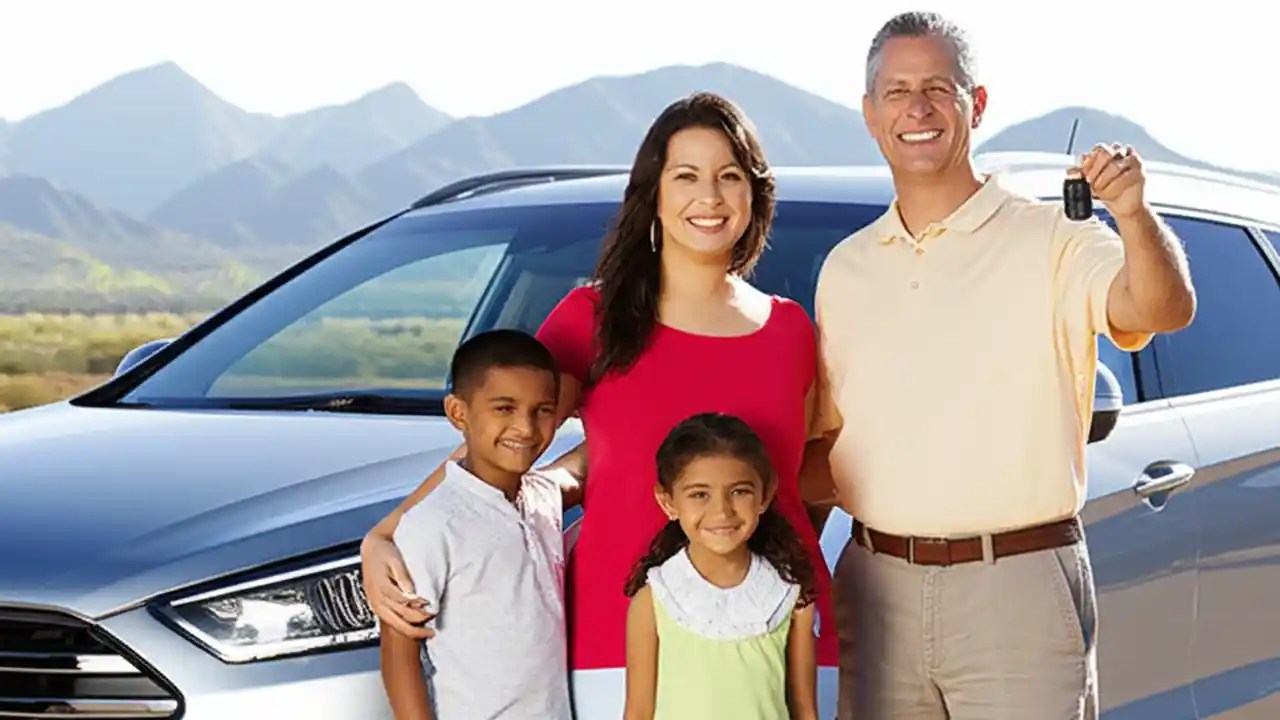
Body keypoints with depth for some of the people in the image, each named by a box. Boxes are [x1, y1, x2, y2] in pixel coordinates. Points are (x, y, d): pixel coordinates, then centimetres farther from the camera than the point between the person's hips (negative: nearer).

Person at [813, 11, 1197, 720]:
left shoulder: (1050, 241, -3)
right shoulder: (845, 268, 12)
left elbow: (1163, 309, -21)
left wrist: (1132, 214, -40)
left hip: (1020, 587, -4)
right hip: (876, 587, 5)